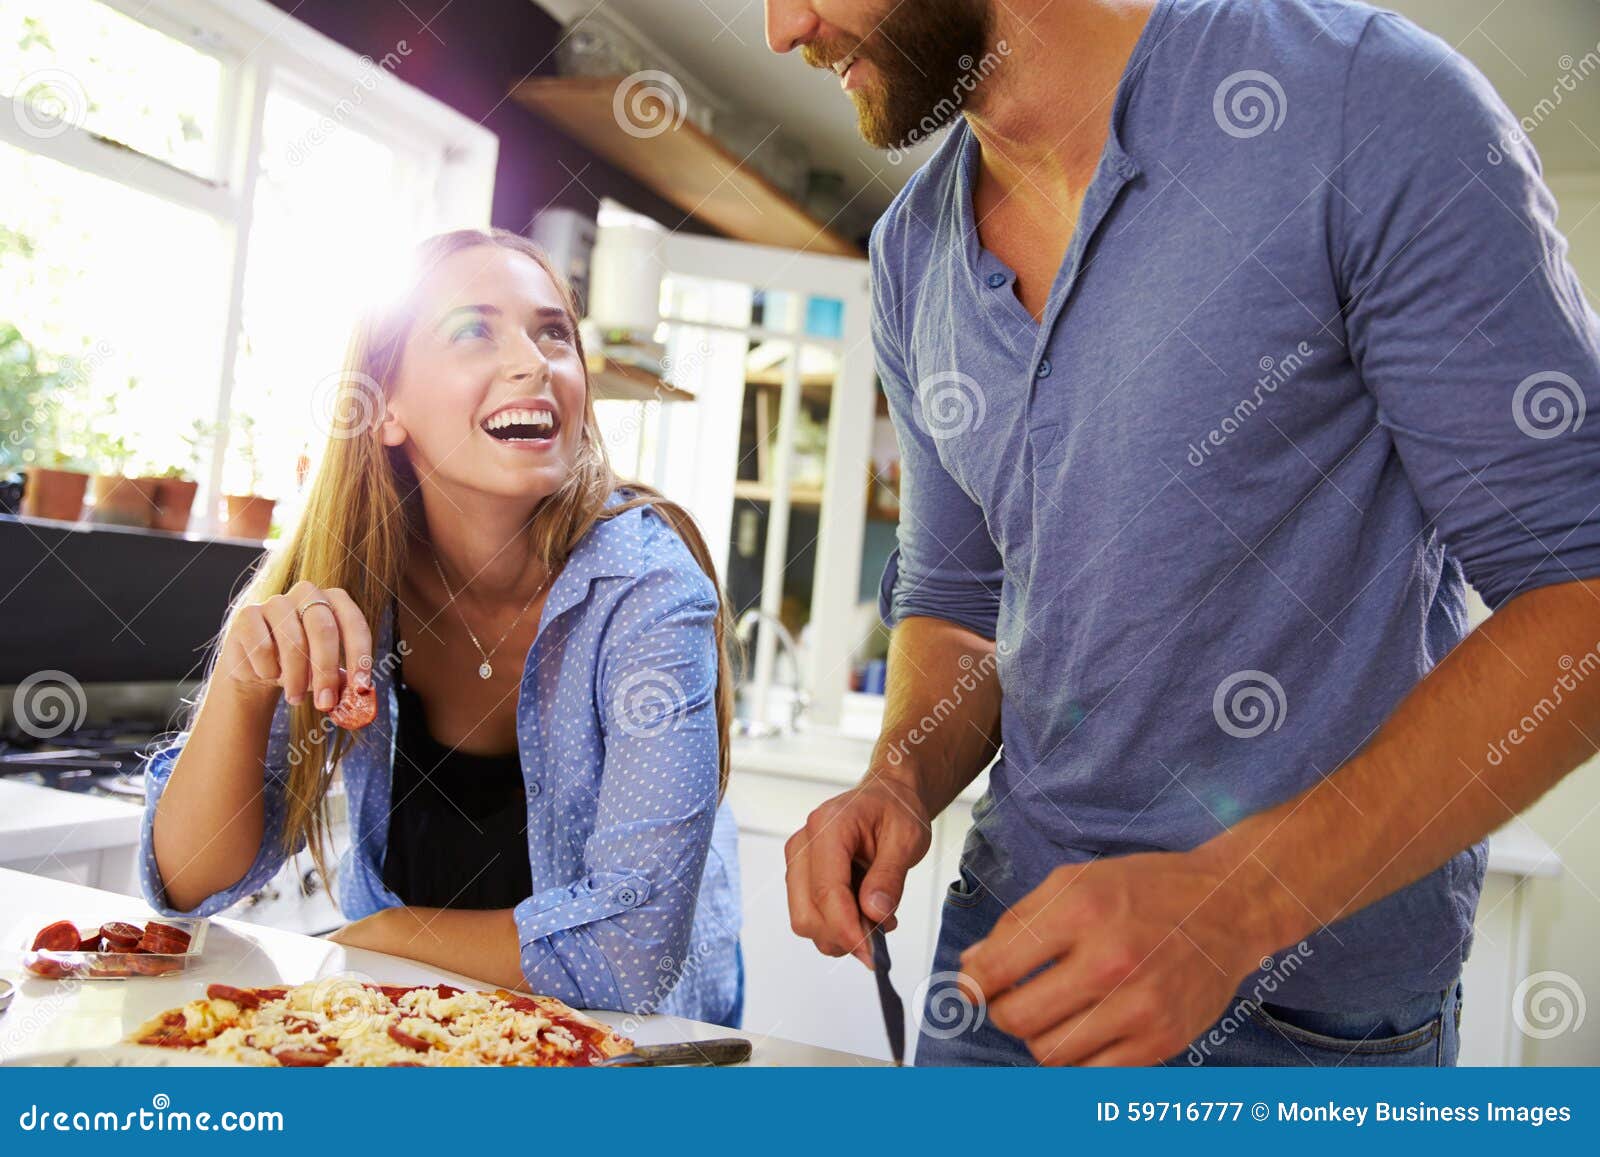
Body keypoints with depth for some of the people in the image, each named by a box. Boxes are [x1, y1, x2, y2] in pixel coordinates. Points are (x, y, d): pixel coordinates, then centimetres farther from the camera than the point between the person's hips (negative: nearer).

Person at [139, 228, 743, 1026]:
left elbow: (633, 946, -27)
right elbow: (192, 884, -8)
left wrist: (384, 933, -13)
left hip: (632, 1043, 0)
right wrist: (242, 680, -27)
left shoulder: (645, 590, -22)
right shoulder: (343, 576, -11)